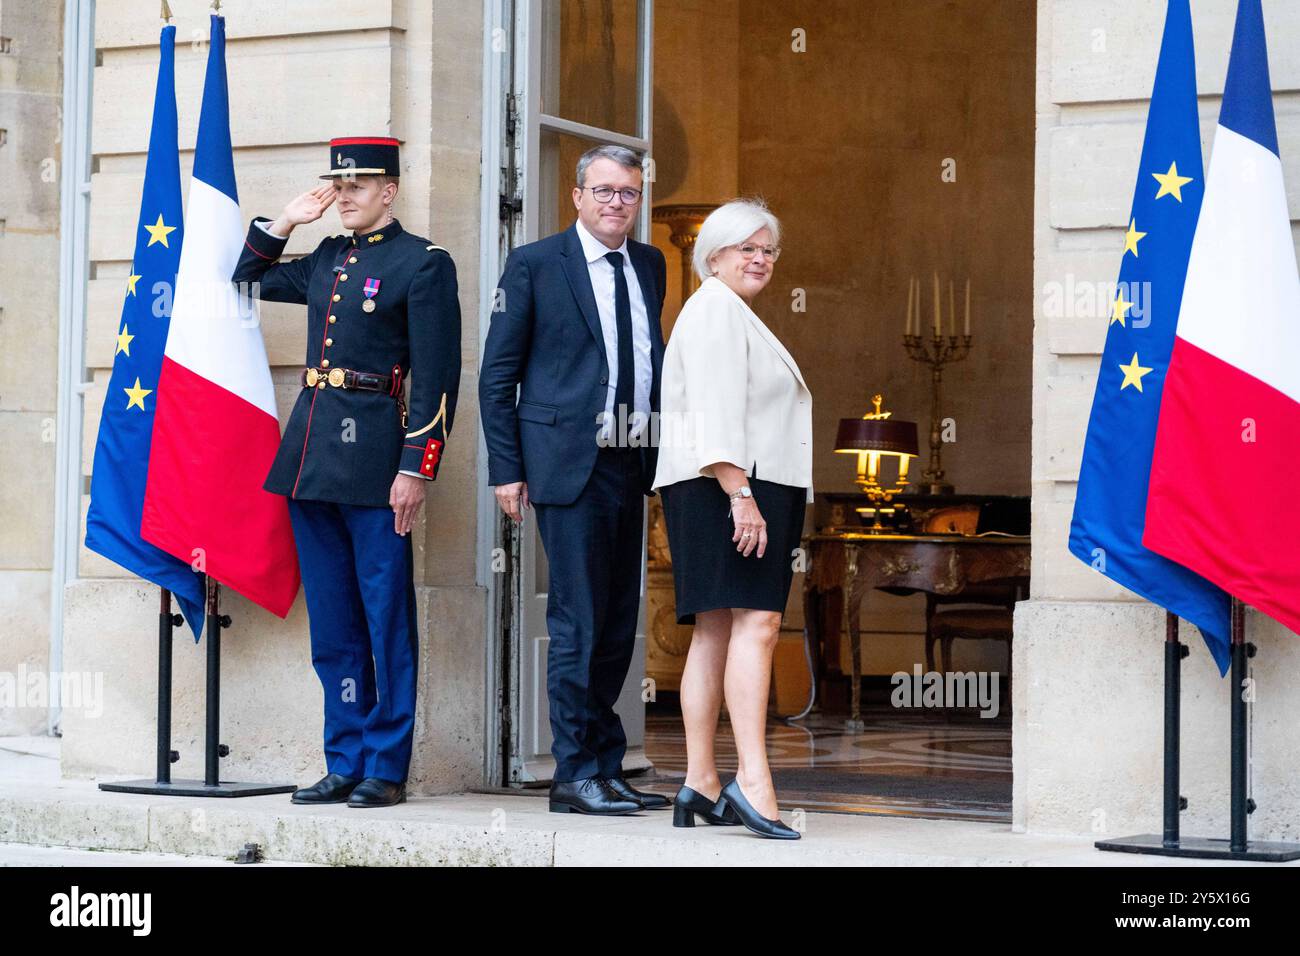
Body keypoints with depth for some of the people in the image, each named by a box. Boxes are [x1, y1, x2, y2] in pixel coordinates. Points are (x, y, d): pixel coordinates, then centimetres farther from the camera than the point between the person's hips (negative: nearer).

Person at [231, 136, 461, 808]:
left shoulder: (423, 263, -4)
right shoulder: (326, 260, 16)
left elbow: (437, 376, -9)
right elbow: (247, 280, 31)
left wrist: (416, 467, -15)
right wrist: (283, 224, 16)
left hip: (373, 455, -7)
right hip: (311, 452, 7)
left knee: (386, 617, -1)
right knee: (331, 622, 10)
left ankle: (385, 768, 4)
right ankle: (345, 764, 16)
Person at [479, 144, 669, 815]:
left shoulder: (650, 266, 14)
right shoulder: (534, 265, -1)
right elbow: (497, 374, 0)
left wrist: (665, 455, 7)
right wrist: (506, 469, -6)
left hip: (633, 464, 6)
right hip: (569, 465, -6)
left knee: (619, 625, 9)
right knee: (578, 623, -6)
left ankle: (606, 767, 16)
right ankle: (575, 773, 0)